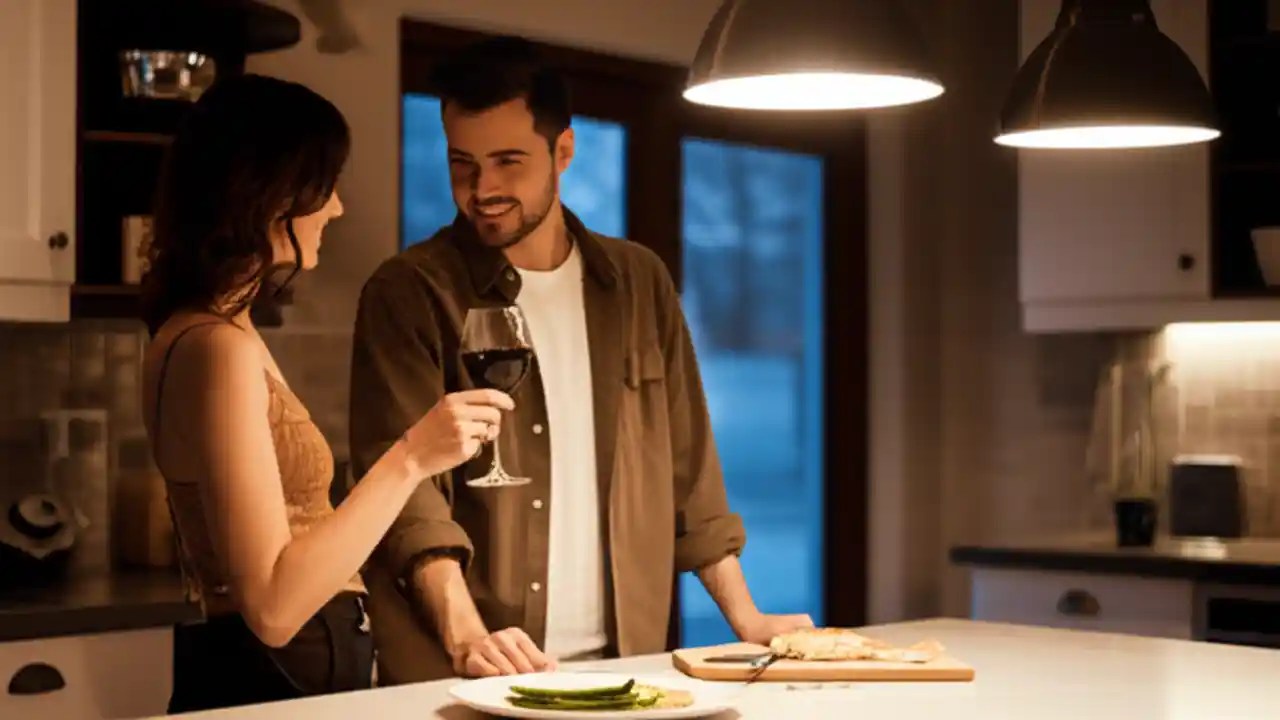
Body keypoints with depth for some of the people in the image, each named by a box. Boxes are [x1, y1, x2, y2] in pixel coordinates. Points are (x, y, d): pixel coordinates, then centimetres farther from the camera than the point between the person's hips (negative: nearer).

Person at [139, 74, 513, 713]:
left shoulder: (204, 332, 11)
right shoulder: (219, 347, -19)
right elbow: (272, 605, -24)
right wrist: (411, 458, -24)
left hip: (274, 675, 10)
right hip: (271, 687, -10)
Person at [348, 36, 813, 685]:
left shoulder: (639, 284, 8)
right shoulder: (408, 293, -4)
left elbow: (686, 467, 12)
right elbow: (403, 482, -14)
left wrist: (745, 618, 7)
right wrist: (465, 638, -26)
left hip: (619, 665, 3)